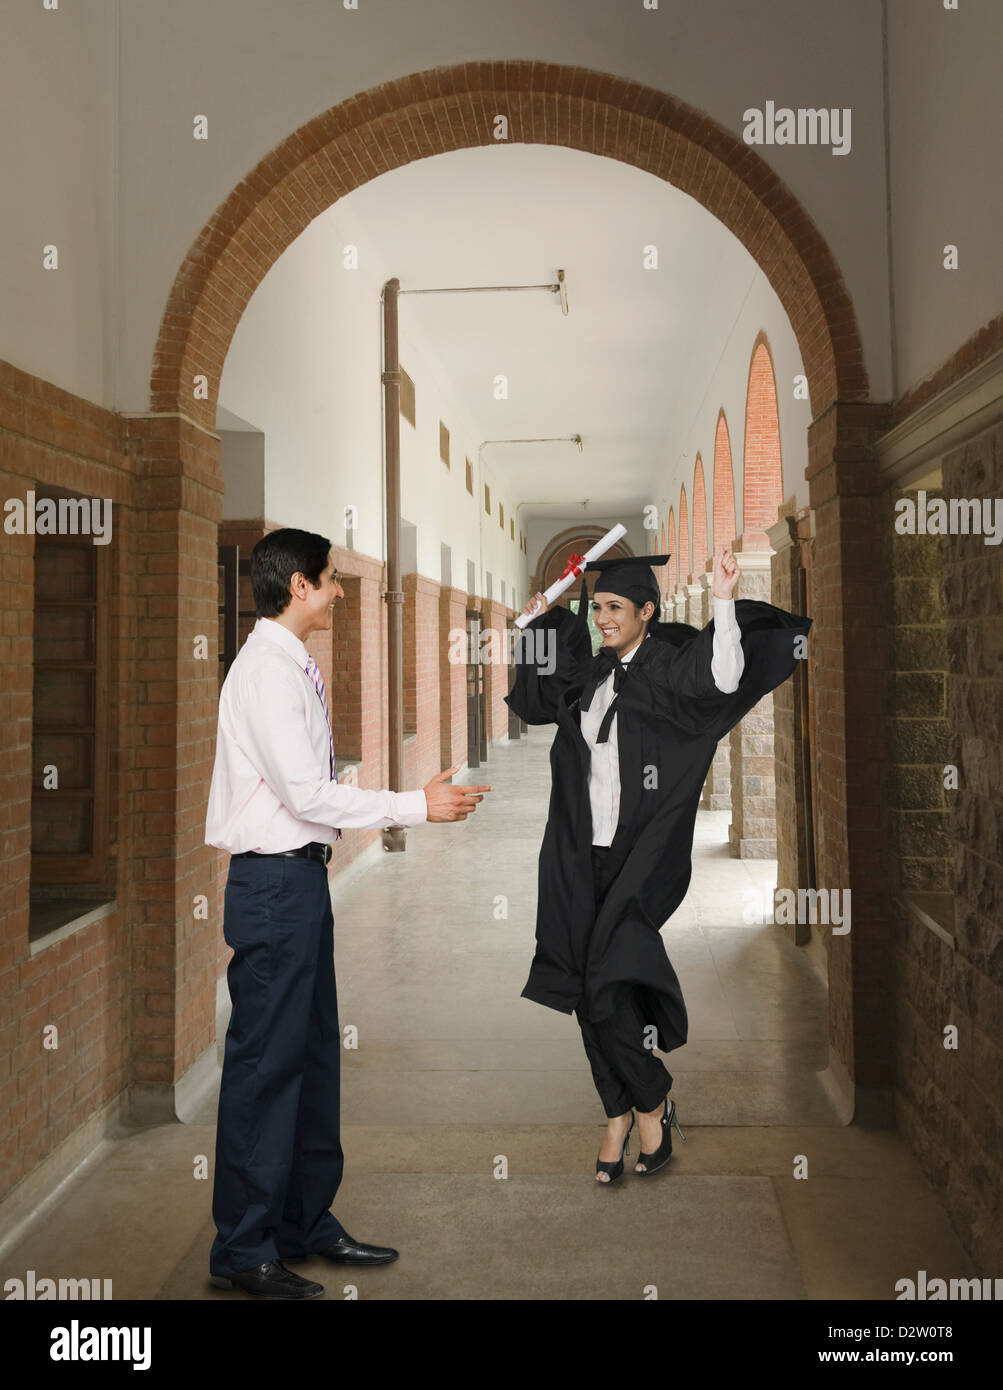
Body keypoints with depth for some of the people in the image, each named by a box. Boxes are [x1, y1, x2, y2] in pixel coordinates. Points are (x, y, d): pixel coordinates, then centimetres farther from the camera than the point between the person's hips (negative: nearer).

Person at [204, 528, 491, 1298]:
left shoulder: (295, 668, 13)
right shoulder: (266, 671, -16)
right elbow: (306, 794, -21)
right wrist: (417, 806, -16)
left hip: (299, 875, 10)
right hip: (273, 882, -10)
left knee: (312, 1053, 17)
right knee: (265, 1062, -1)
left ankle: (307, 1221, 31)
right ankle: (243, 1250, 12)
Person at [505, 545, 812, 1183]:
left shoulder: (669, 668, -6)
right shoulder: (590, 676, 12)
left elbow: (722, 679, -27)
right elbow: (534, 696, 31)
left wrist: (725, 602, -31)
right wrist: (541, 623, 27)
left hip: (640, 859, -6)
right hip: (581, 856, 6)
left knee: (609, 984, -10)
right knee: (587, 990, 7)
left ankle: (652, 1101, 15)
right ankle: (619, 1114, 23)